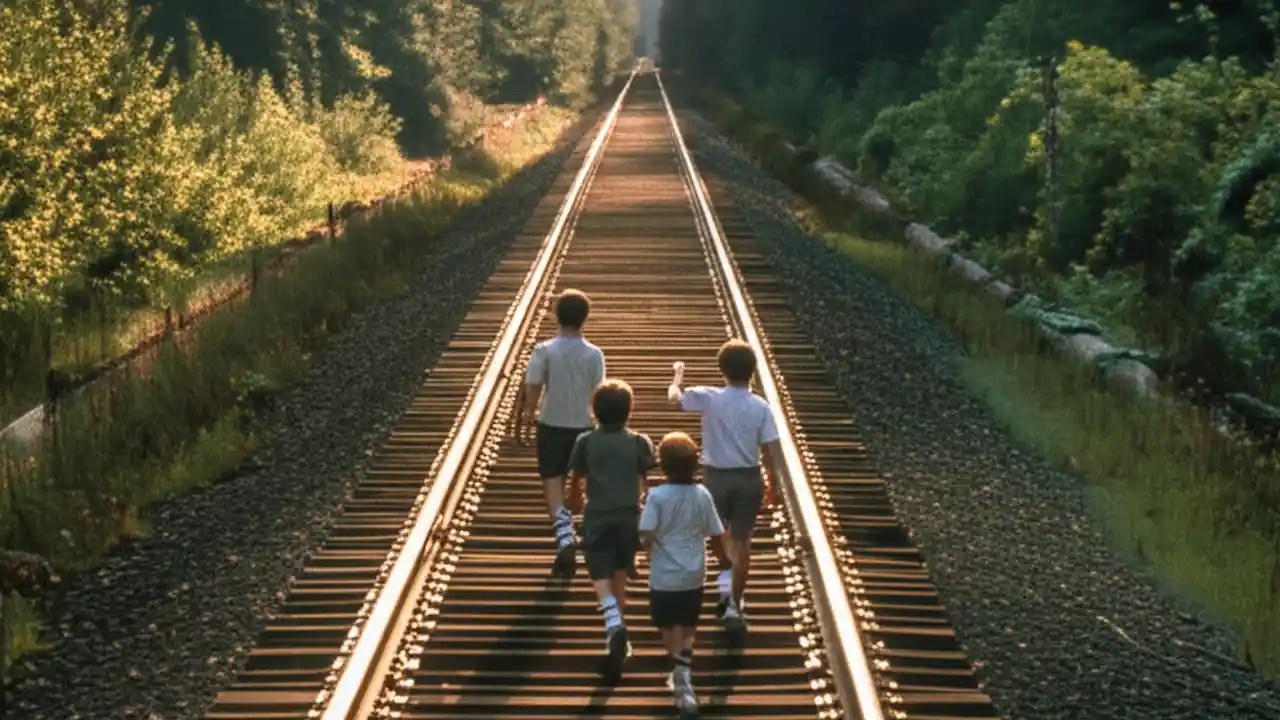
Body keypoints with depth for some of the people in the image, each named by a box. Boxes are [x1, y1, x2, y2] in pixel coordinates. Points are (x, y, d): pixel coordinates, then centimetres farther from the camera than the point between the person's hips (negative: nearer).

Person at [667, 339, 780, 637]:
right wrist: (773, 482, 7)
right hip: (749, 478, 0)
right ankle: (735, 606, 16)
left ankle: (724, 574, 5)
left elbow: (674, 398, 7)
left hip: (716, 476, 0)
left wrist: (677, 375, 27)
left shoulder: (708, 398, -11)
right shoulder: (760, 406, -10)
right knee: (741, 541, 11)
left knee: (719, 532, 27)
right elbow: (770, 450, -9)